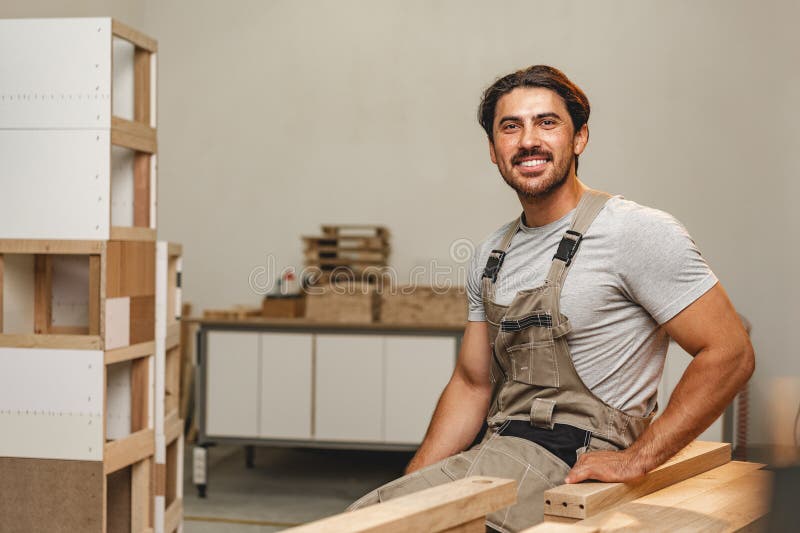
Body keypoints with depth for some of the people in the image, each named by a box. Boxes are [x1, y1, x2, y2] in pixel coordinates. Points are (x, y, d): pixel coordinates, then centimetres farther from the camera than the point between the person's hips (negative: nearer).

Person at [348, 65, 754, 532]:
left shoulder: (637, 232, -9)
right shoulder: (492, 257, 14)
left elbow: (730, 353, -12)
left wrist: (634, 459, -16)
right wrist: (410, 486, 4)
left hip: (573, 470, -7)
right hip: (494, 451, 7)